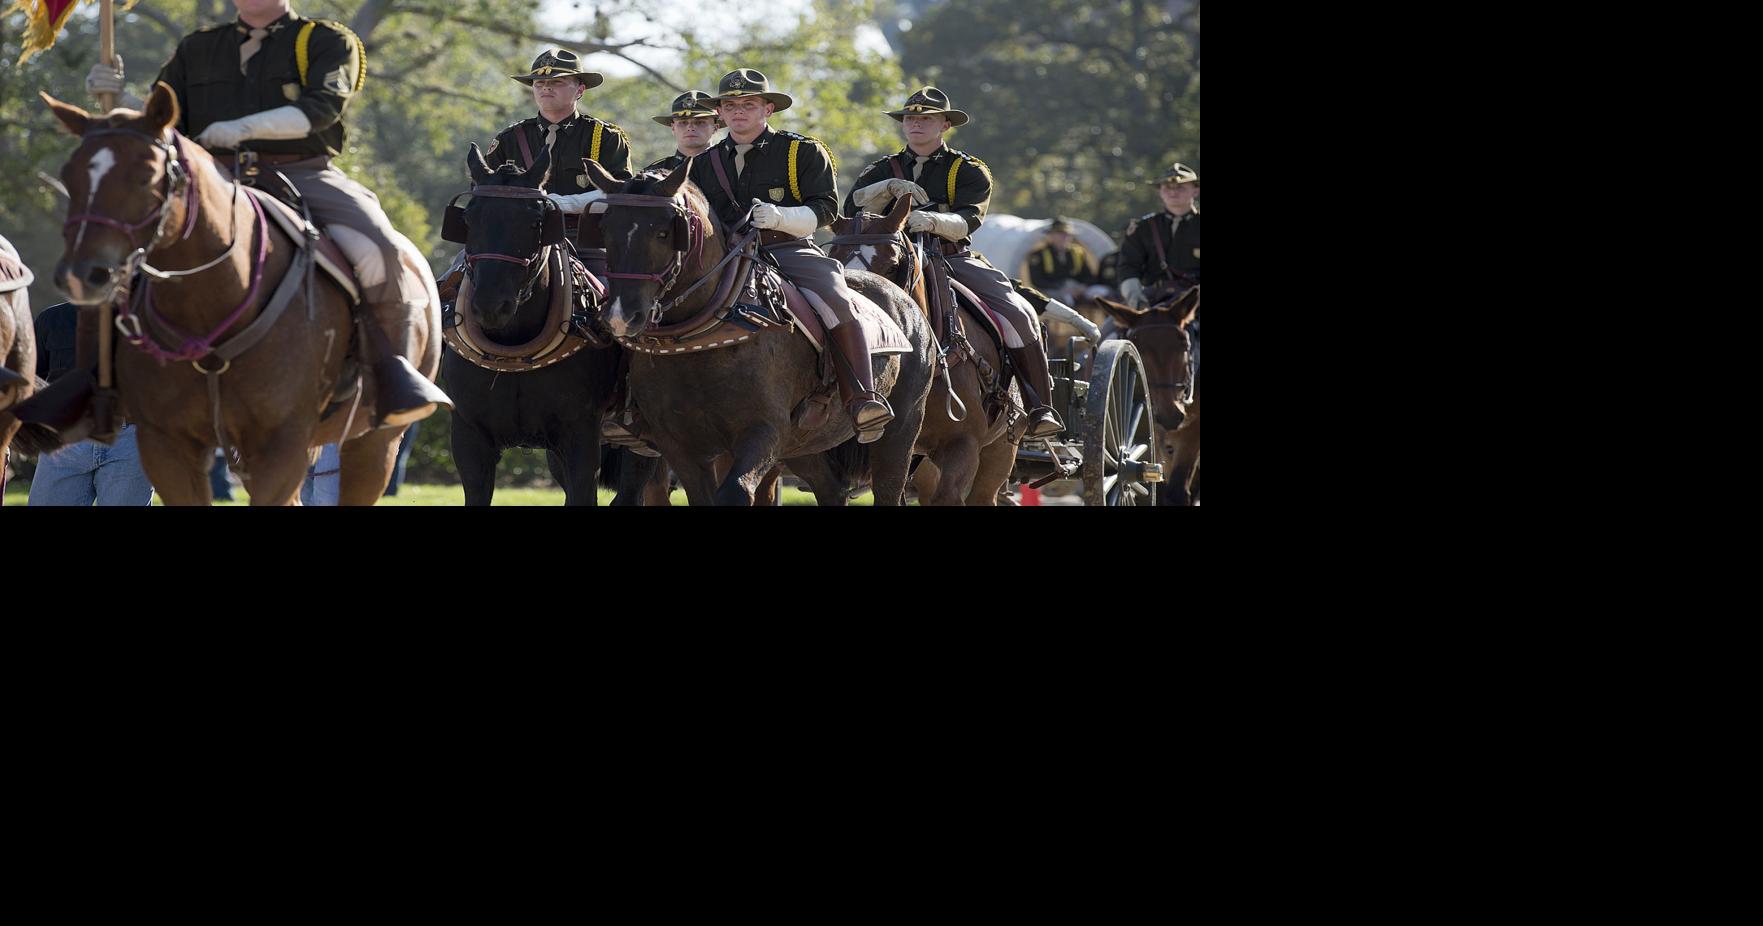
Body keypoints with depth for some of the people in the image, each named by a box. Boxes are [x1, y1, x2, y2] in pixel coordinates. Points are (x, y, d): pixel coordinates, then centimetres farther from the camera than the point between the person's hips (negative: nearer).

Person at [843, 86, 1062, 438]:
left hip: (954, 259, -1)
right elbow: (853, 209, 0)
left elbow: (967, 220, -10)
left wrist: (930, 220, -30)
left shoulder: (969, 171, 8)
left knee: (1019, 314, -22)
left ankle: (1040, 409, -16)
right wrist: (889, 188, -16)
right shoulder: (881, 171, 17)